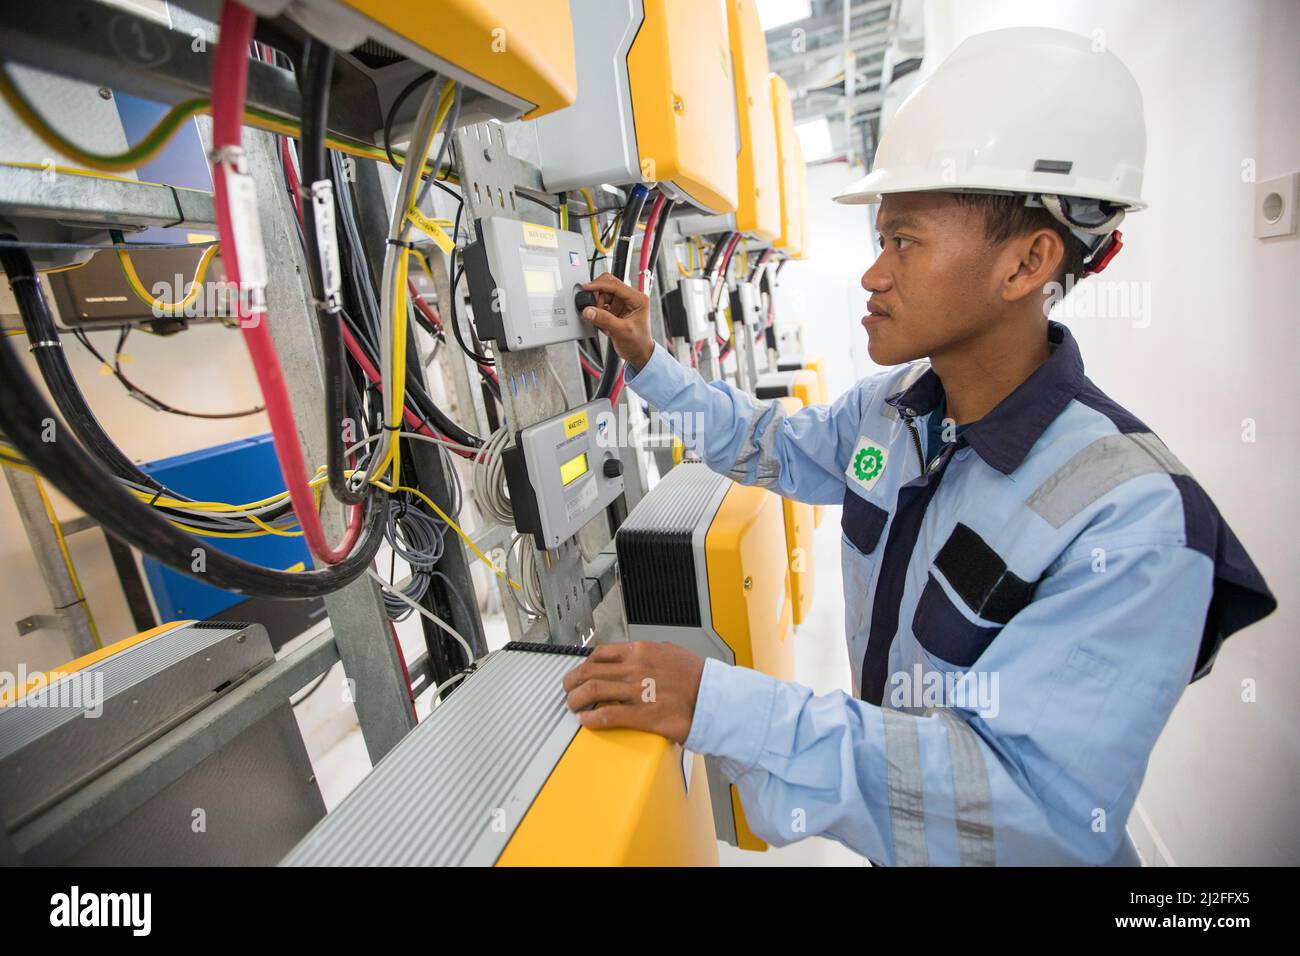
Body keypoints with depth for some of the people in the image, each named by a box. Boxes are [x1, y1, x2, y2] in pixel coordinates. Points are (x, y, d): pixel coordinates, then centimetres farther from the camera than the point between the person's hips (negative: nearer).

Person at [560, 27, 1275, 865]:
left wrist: (718, 707, -44)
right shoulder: (889, 406, -12)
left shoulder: (1132, 522, -33)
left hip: (997, 847, -5)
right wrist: (651, 365, -7)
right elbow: (777, 447, 4)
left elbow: (1046, 804, -35)